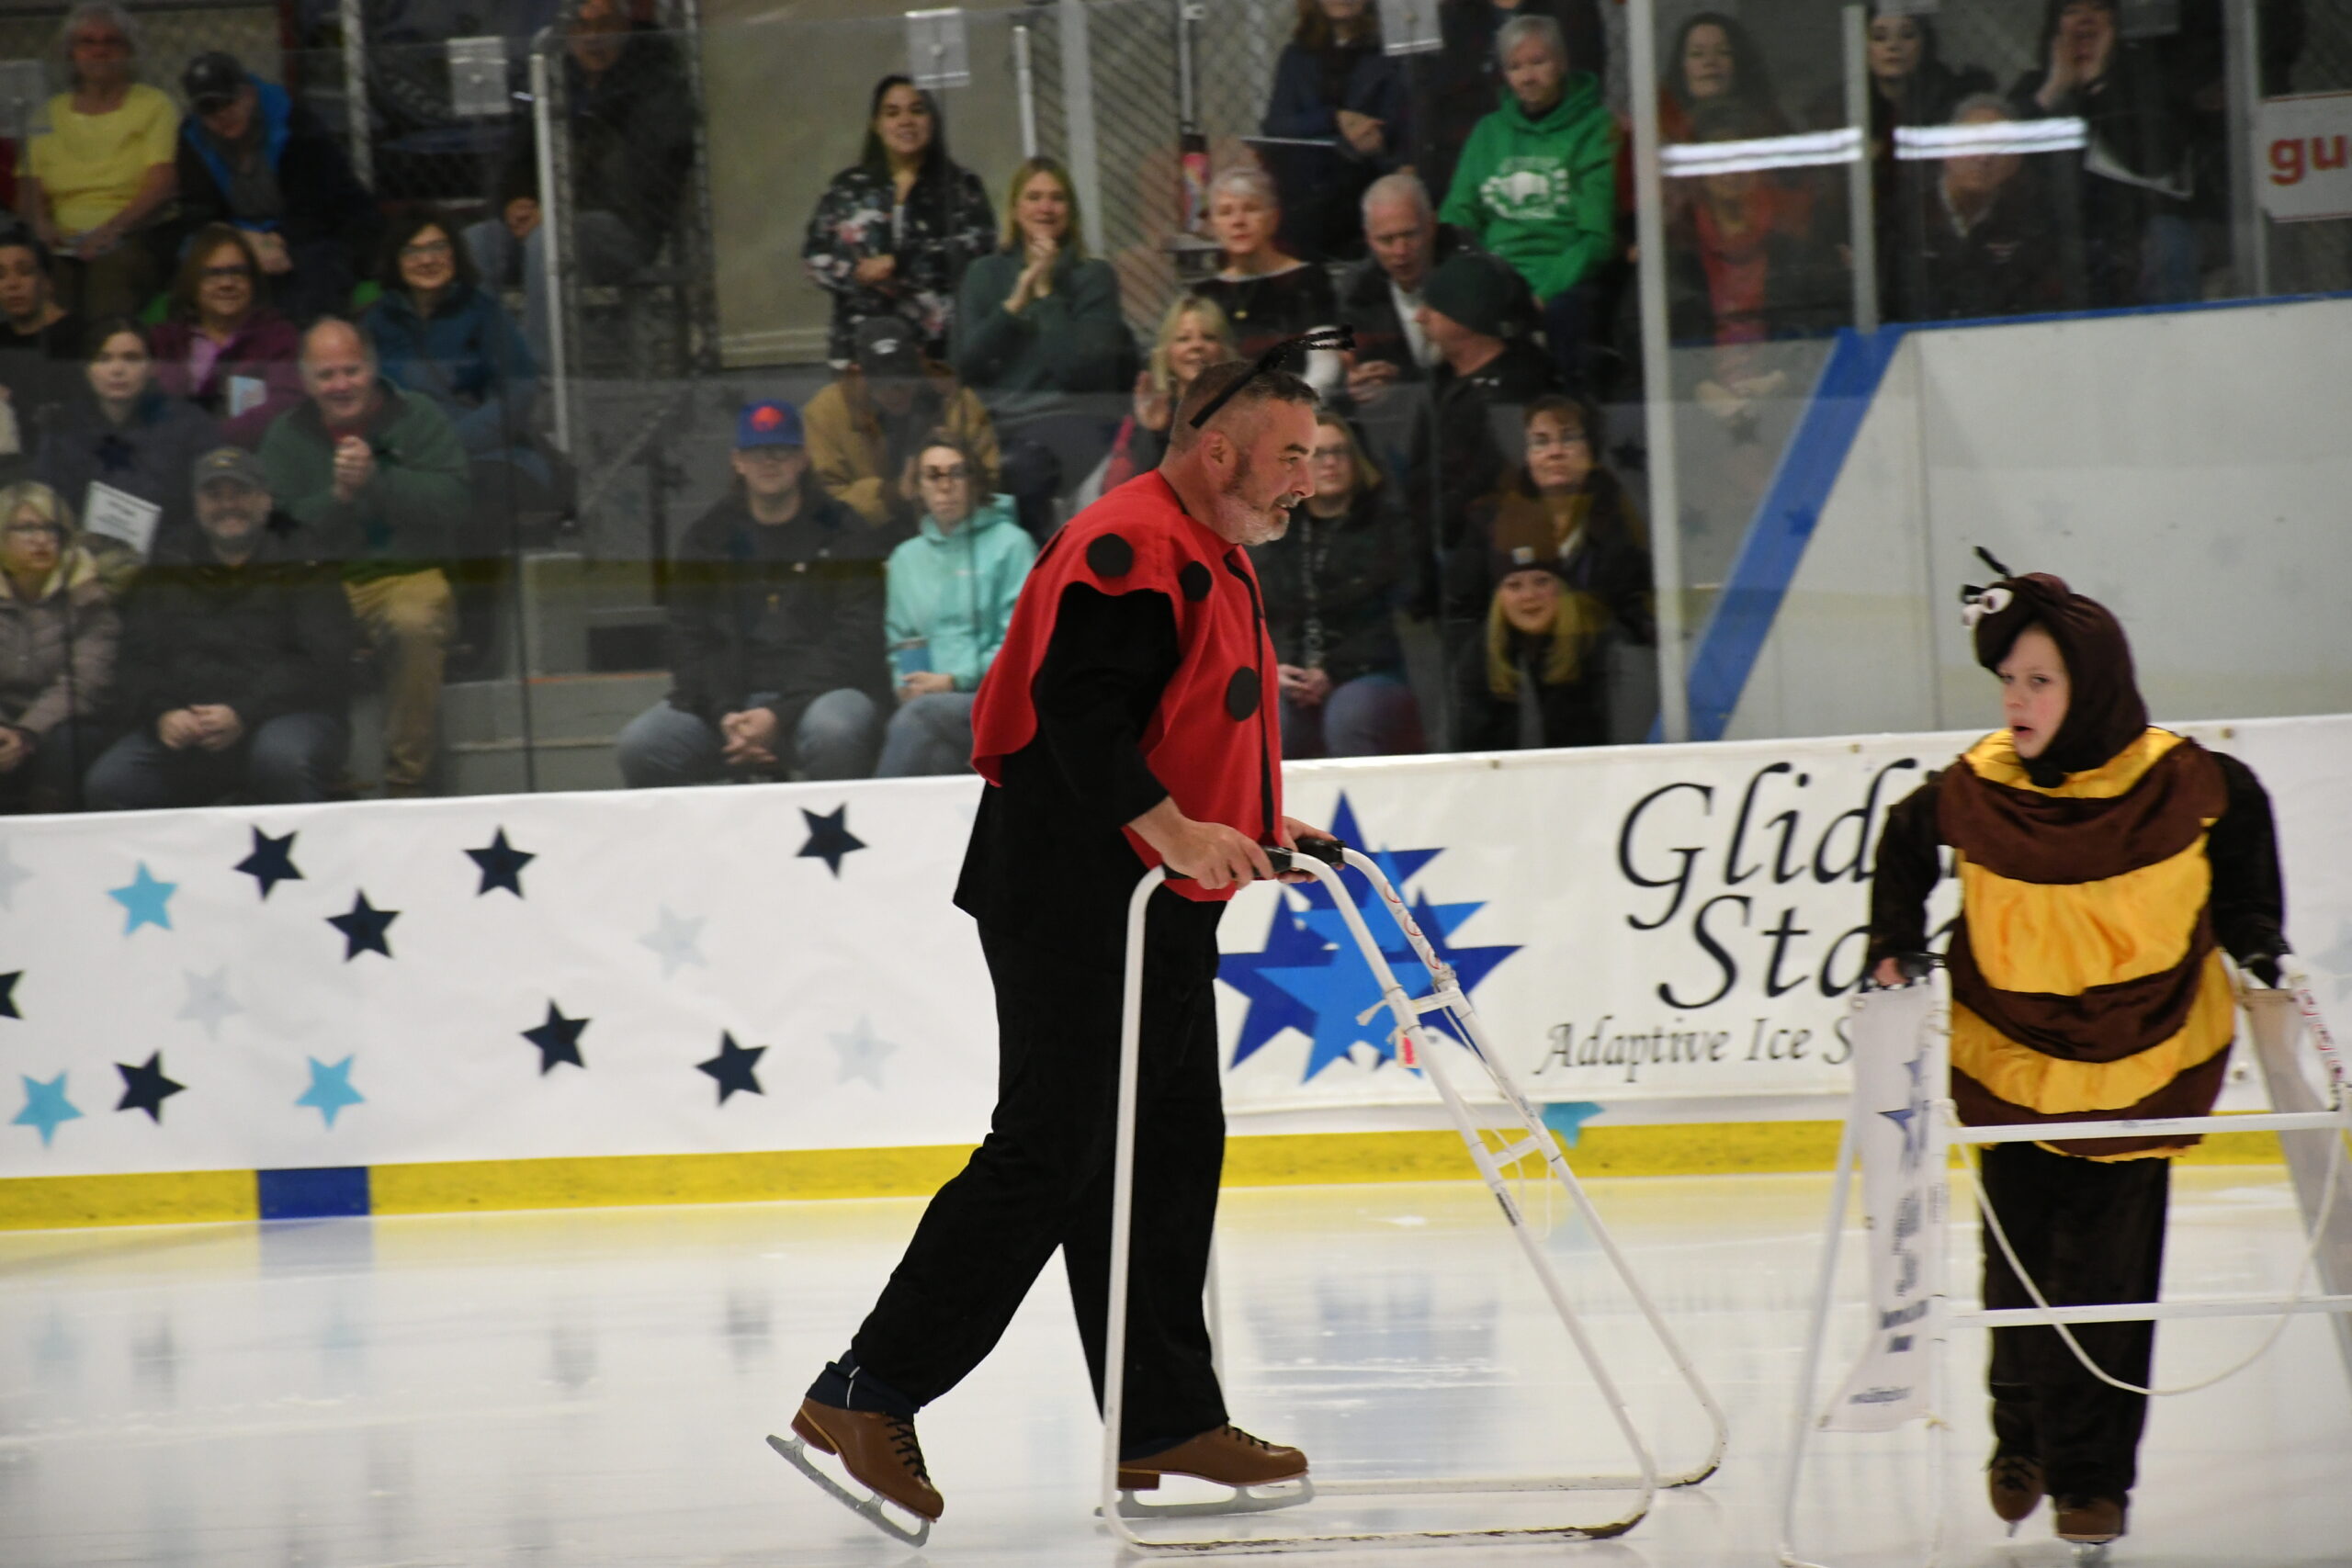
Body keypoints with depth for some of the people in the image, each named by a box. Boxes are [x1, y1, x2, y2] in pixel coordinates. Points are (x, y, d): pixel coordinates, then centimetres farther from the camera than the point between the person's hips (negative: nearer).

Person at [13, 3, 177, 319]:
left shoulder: (153, 107, 9)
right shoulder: (51, 114, 20)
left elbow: (163, 182, -4)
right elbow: (29, 186, 13)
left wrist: (113, 228, -20)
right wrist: (41, 222, -11)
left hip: (132, 237, -4)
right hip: (66, 243, 4)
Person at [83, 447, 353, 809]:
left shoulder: (300, 563, 6)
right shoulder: (168, 572, 18)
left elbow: (324, 664, -5)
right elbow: (134, 666, 12)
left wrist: (243, 715, -18)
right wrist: (162, 714, -11)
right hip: (184, 726, 3)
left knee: (283, 758, -39)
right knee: (108, 782, -22)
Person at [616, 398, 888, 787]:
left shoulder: (843, 534, 4)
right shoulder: (707, 539, 15)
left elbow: (852, 643, -5)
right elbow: (691, 641, 8)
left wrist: (780, 716, -16)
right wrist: (725, 715, -11)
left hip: (820, 693, -3)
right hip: (729, 699, 3)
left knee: (832, 733, -39)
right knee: (640, 744, -22)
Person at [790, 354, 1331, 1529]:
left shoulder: (1216, 562, 20)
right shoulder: (1130, 548, -15)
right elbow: (1077, 710, -26)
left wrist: (1254, 829, 17)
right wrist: (1168, 825, -32)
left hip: (1162, 912, 11)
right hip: (1073, 902, -11)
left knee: (1172, 1154, 10)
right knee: (1047, 1154, -11)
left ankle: (1167, 1424, 15)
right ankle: (865, 1395, -6)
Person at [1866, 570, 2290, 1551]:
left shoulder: (2182, 785, -15)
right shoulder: (1974, 791, -12)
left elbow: (2245, 819, 8)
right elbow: (1904, 843, 10)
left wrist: (2255, 940, 6)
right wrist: (1896, 945, 1)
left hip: (2141, 1061, -1)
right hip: (2010, 1055, 1)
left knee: (2104, 1272, -4)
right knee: (2018, 1264, 7)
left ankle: (2092, 1474, 10)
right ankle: (2023, 1436, 32)